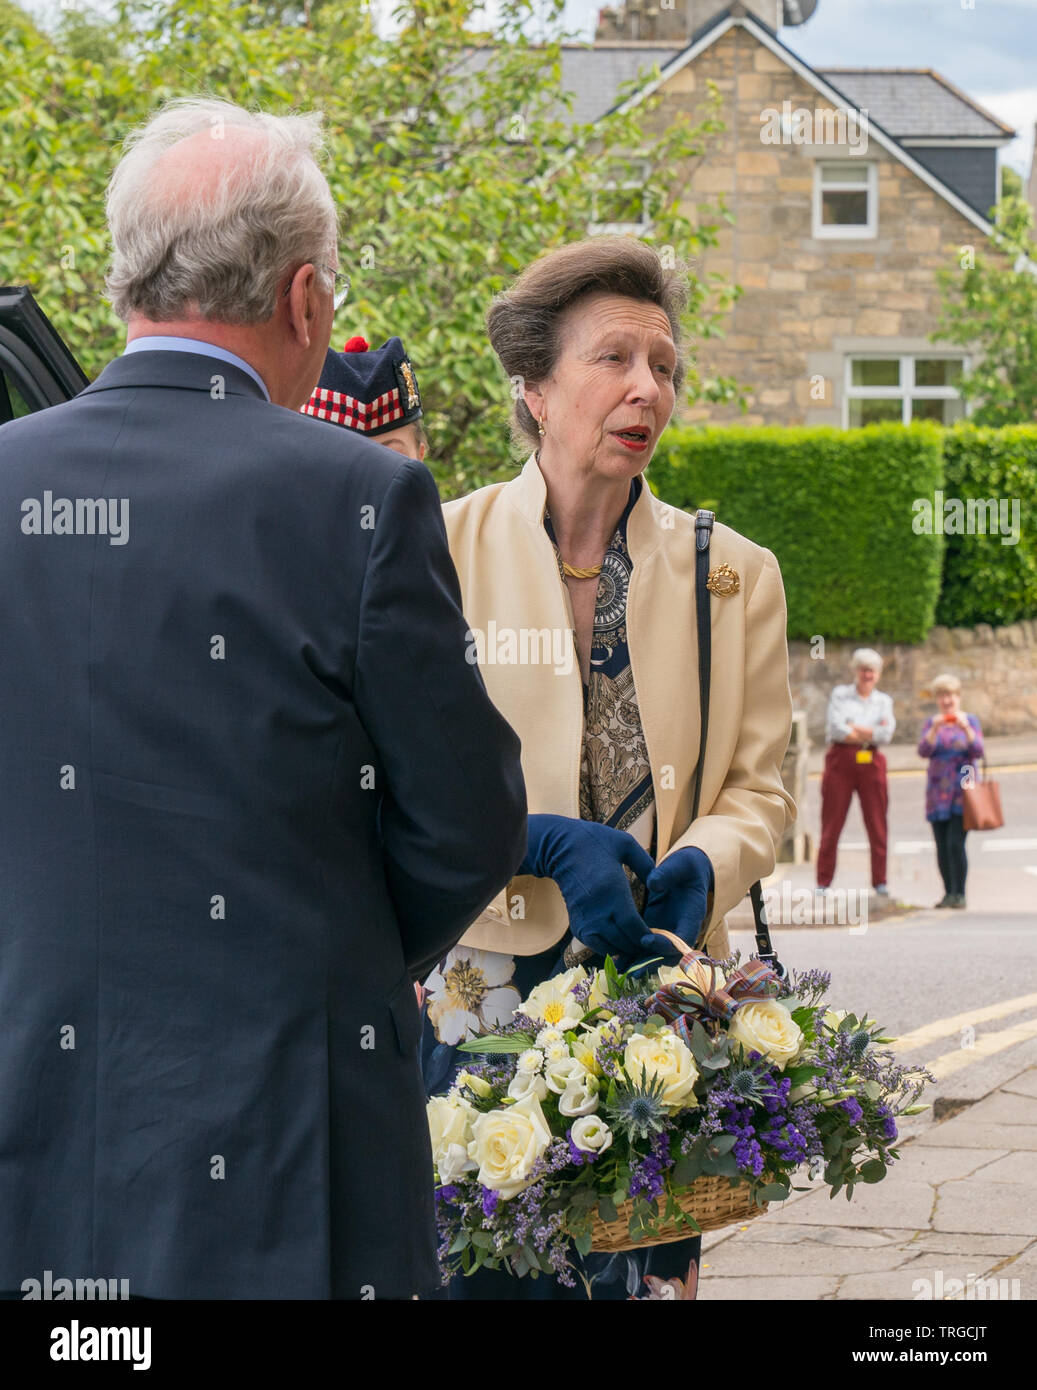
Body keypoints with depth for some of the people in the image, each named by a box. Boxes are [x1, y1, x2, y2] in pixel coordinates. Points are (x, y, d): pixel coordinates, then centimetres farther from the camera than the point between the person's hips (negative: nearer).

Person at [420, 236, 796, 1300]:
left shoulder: (732, 575, 10)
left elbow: (756, 787, 9)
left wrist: (699, 867, -14)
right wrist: (548, 844, -16)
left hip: (656, 988, 2)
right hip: (482, 985, -2)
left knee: (642, 1266, 0)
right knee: (484, 1267, -3)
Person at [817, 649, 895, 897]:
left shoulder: (883, 701, 13)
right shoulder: (839, 695, 7)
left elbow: (885, 734, -4)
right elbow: (836, 728, -8)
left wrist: (851, 728, -6)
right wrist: (870, 732, -6)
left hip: (871, 764, 2)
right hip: (840, 762, -2)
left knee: (877, 825, -1)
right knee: (831, 823, -2)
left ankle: (880, 881, 4)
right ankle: (823, 881, 1)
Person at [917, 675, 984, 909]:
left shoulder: (970, 721, 4)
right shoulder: (930, 723, 9)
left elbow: (978, 752, -7)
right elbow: (923, 751, -5)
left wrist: (966, 729, -22)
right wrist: (934, 729, -20)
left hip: (962, 792, -3)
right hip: (938, 791, 3)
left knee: (956, 844, -14)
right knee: (942, 847, 1)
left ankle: (960, 894, -8)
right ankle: (948, 893, 8)